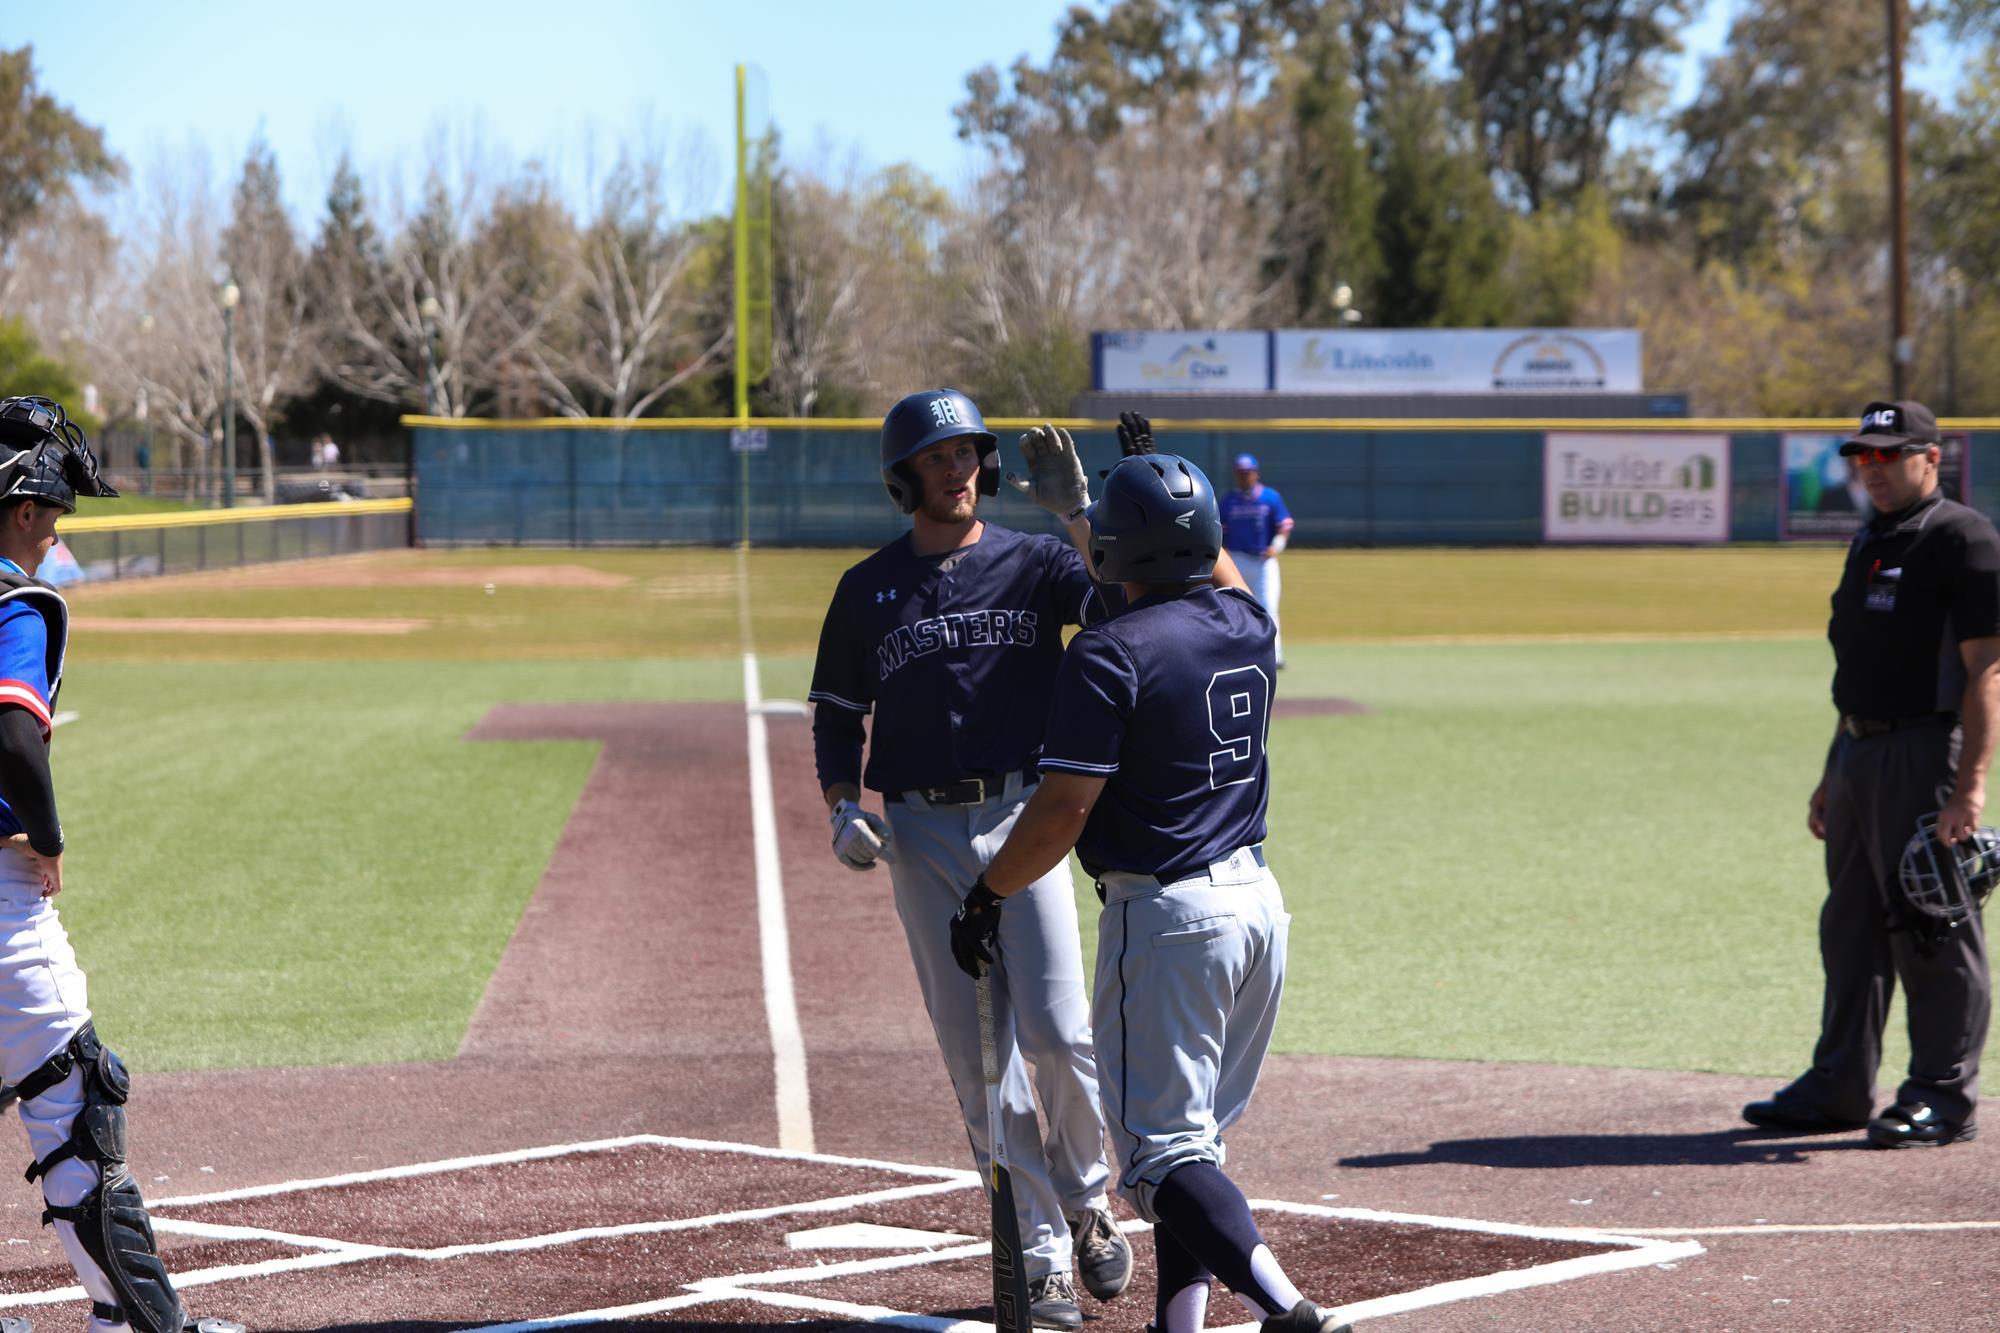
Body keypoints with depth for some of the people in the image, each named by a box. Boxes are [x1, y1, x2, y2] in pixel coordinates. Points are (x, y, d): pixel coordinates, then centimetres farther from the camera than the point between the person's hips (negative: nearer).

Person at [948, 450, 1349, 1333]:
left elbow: (1063, 809, -17)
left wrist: (987, 895, -4)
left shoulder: (1111, 653, -15)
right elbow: (1218, 581, 33)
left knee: (1161, 1148, -6)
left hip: (1165, 915, -8)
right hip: (1258, 898, 8)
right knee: (1195, 1133, 18)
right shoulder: (1252, 629, 6)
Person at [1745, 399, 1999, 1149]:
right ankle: (1839, 1087, 21)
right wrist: (1831, 777, 21)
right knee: (1850, 926, 13)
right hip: (1858, 753, 9)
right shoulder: (1869, 543, 18)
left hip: (1924, 755, -9)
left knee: (1932, 930, -5)